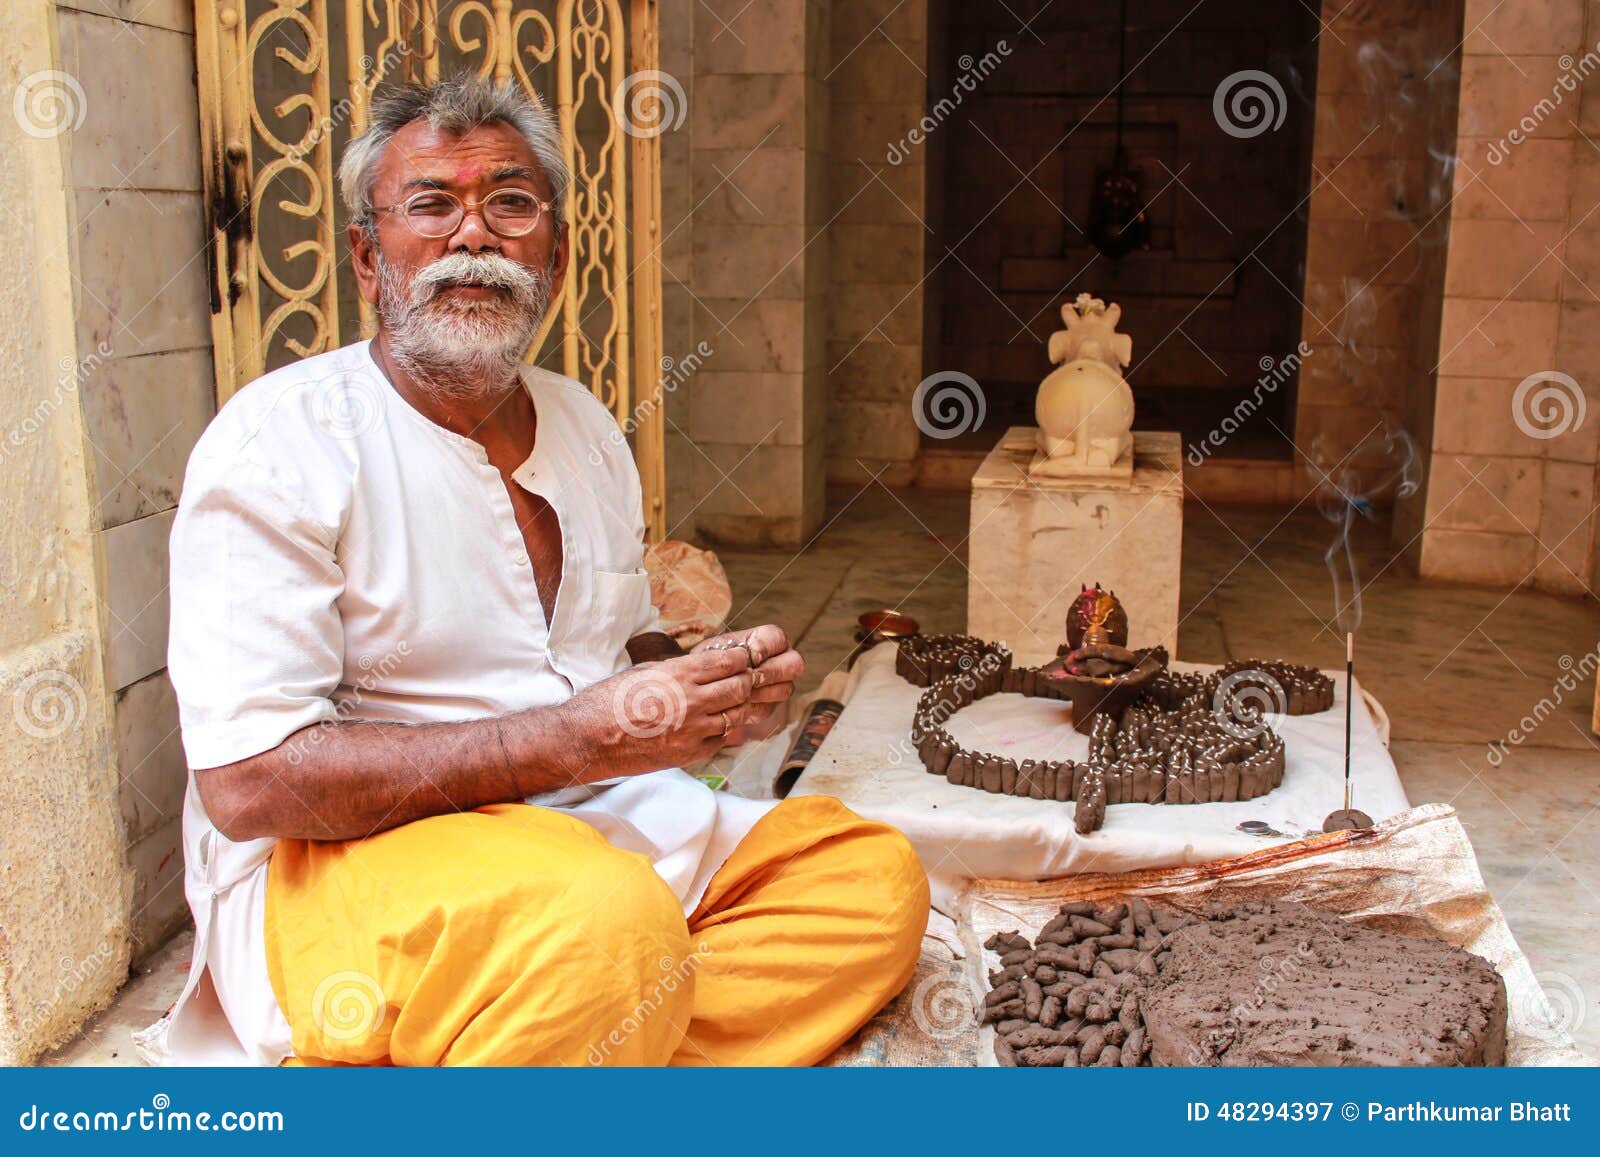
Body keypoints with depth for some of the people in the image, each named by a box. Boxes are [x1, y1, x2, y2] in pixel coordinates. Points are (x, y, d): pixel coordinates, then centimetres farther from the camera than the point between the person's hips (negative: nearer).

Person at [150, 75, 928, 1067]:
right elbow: (248, 780, -18)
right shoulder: (280, 439, -11)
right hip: (339, 862, -8)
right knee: (608, 919, -37)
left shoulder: (588, 426, 12)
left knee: (874, 877, -11)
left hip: (599, 824, 8)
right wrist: (575, 738, -22)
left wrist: (714, 681, -2)